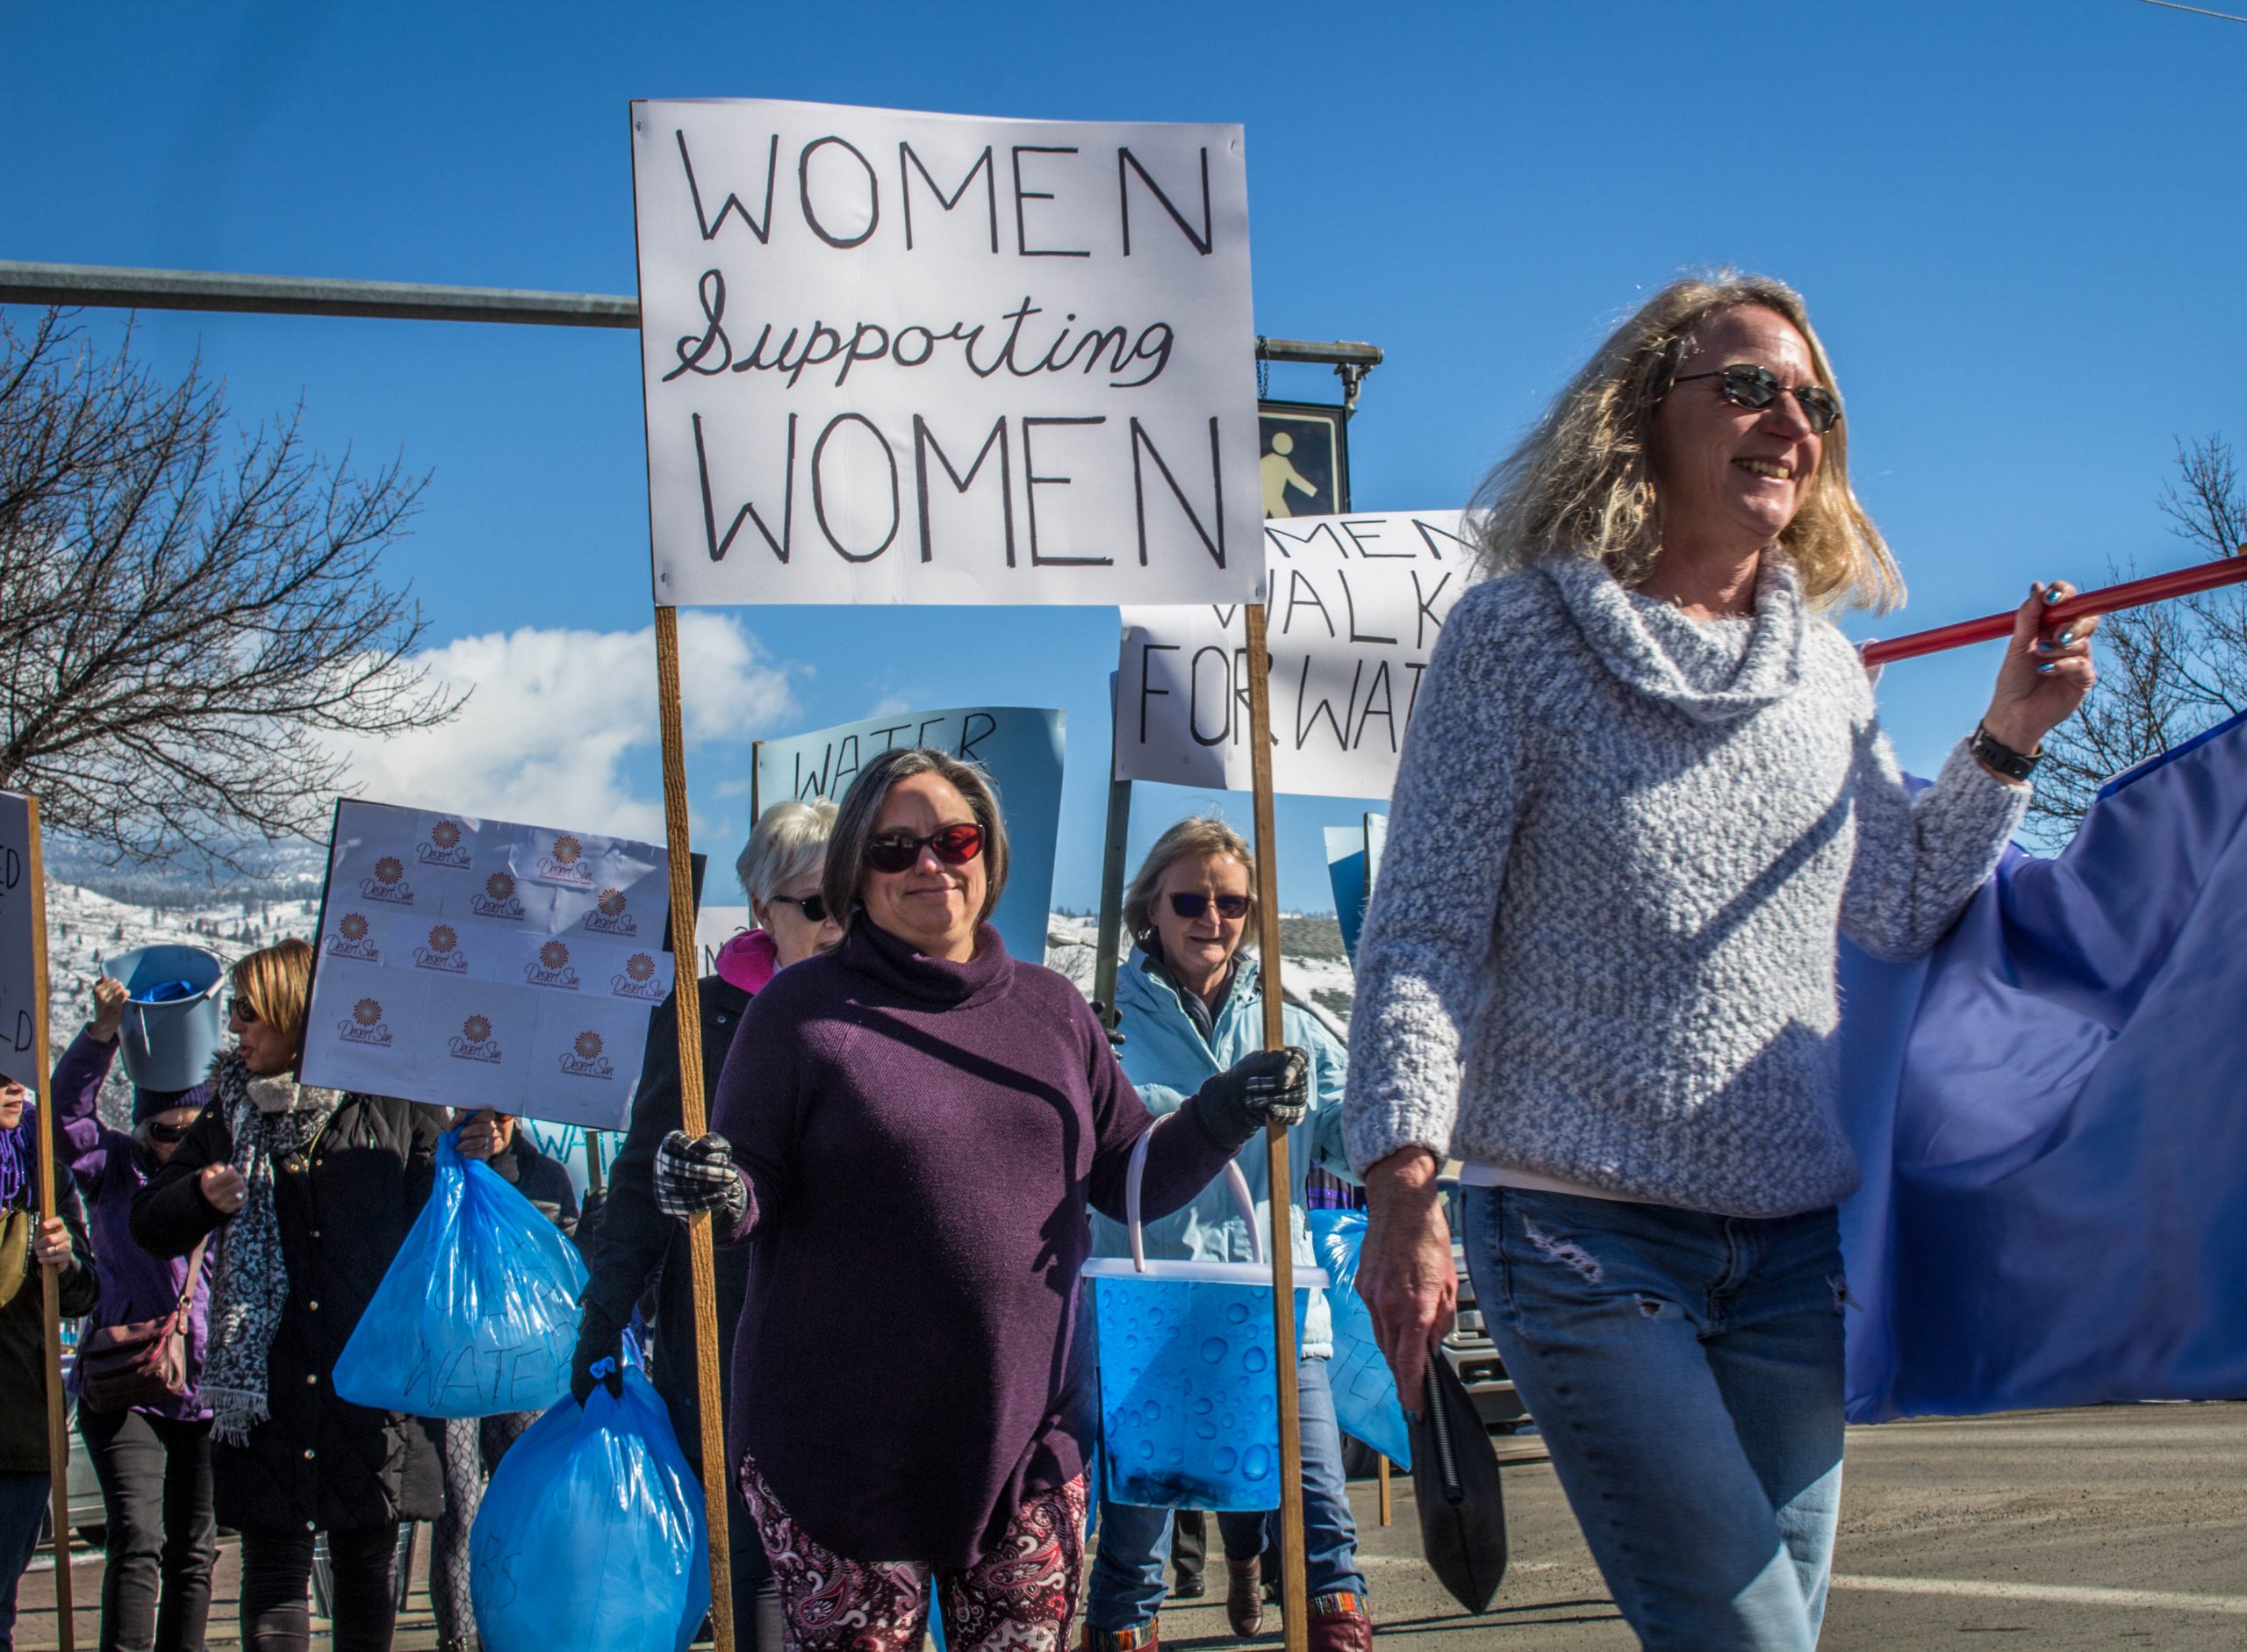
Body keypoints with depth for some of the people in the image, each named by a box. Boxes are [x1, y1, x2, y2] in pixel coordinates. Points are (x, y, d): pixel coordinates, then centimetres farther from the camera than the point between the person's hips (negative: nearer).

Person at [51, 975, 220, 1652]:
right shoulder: (118, 1169, 4)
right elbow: (67, 1112, -9)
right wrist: (104, 1032, -23)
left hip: (206, 1393, 2)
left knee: (194, 1551, 8)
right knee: (138, 1539, -14)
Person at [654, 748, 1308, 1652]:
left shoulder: (1050, 1008, 10)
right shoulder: (804, 1006, -1)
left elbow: (1132, 1181, 13)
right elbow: (750, 1193, -1)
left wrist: (1222, 1116, -3)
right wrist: (716, 1193, -23)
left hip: (1026, 1432, 3)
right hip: (842, 1435, -3)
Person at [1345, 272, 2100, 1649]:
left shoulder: (1822, 662, 12)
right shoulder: (1521, 634, -3)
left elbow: (1902, 916, 20)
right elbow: (1425, 930, -7)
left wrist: (2008, 740, 7)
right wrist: (1404, 1195, -17)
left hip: (1794, 1236, 6)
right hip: (1580, 1226, -5)